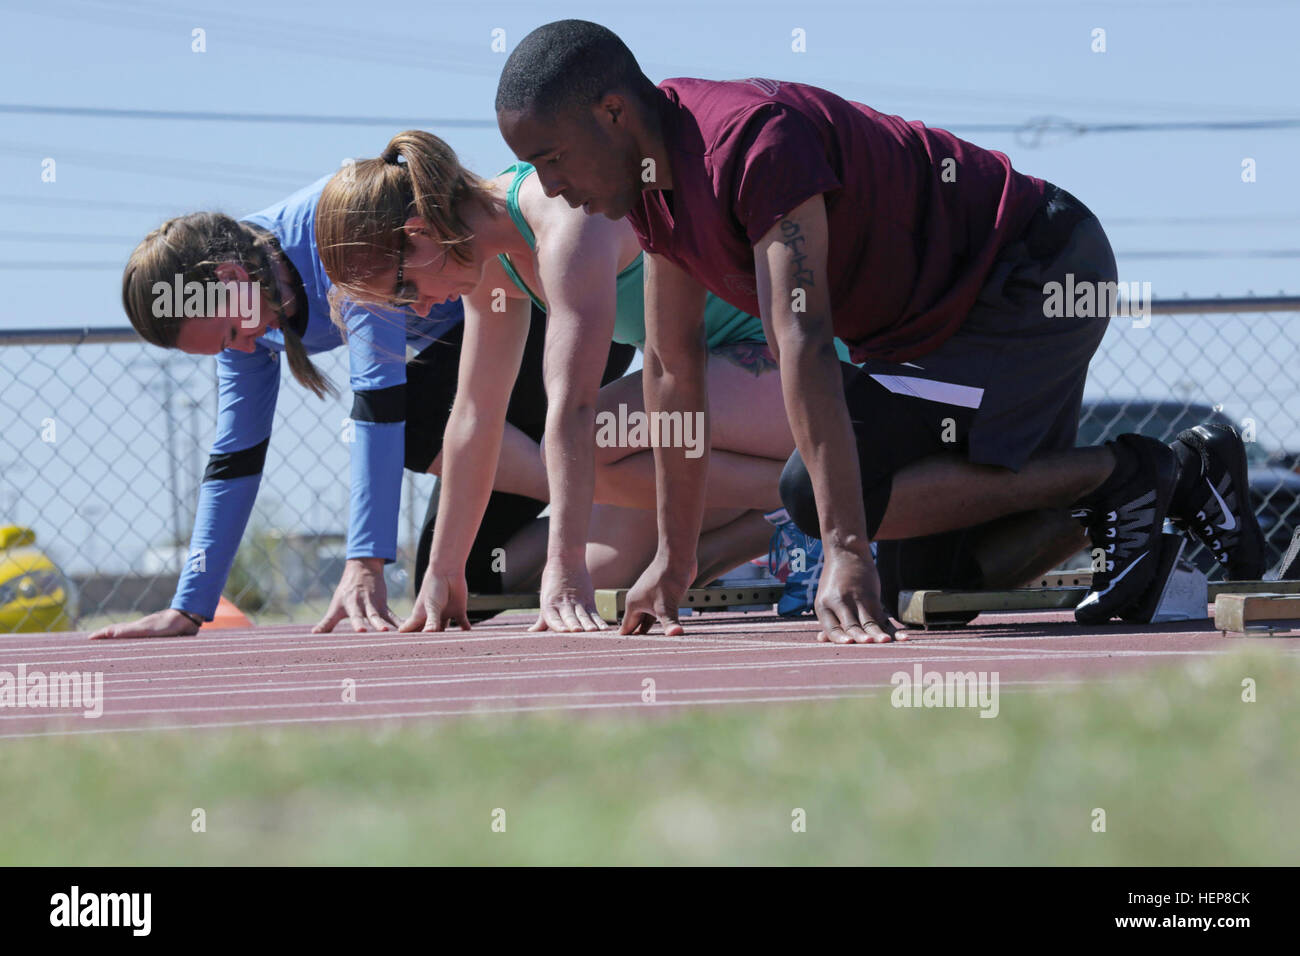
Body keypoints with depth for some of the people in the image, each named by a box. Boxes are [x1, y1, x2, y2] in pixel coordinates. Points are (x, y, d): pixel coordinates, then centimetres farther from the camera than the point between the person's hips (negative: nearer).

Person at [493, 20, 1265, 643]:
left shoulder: (753, 141, -29)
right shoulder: (653, 172, 1)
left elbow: (804, 345, -37)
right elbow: (673, 372, 8)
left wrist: (846, 551, -42)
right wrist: (674, 562, 9)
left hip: (1039, 277, -10)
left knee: (817, 492, -20)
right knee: (941, 578, 4)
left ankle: (1120, 475, -14)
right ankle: (1181, 480, 10)